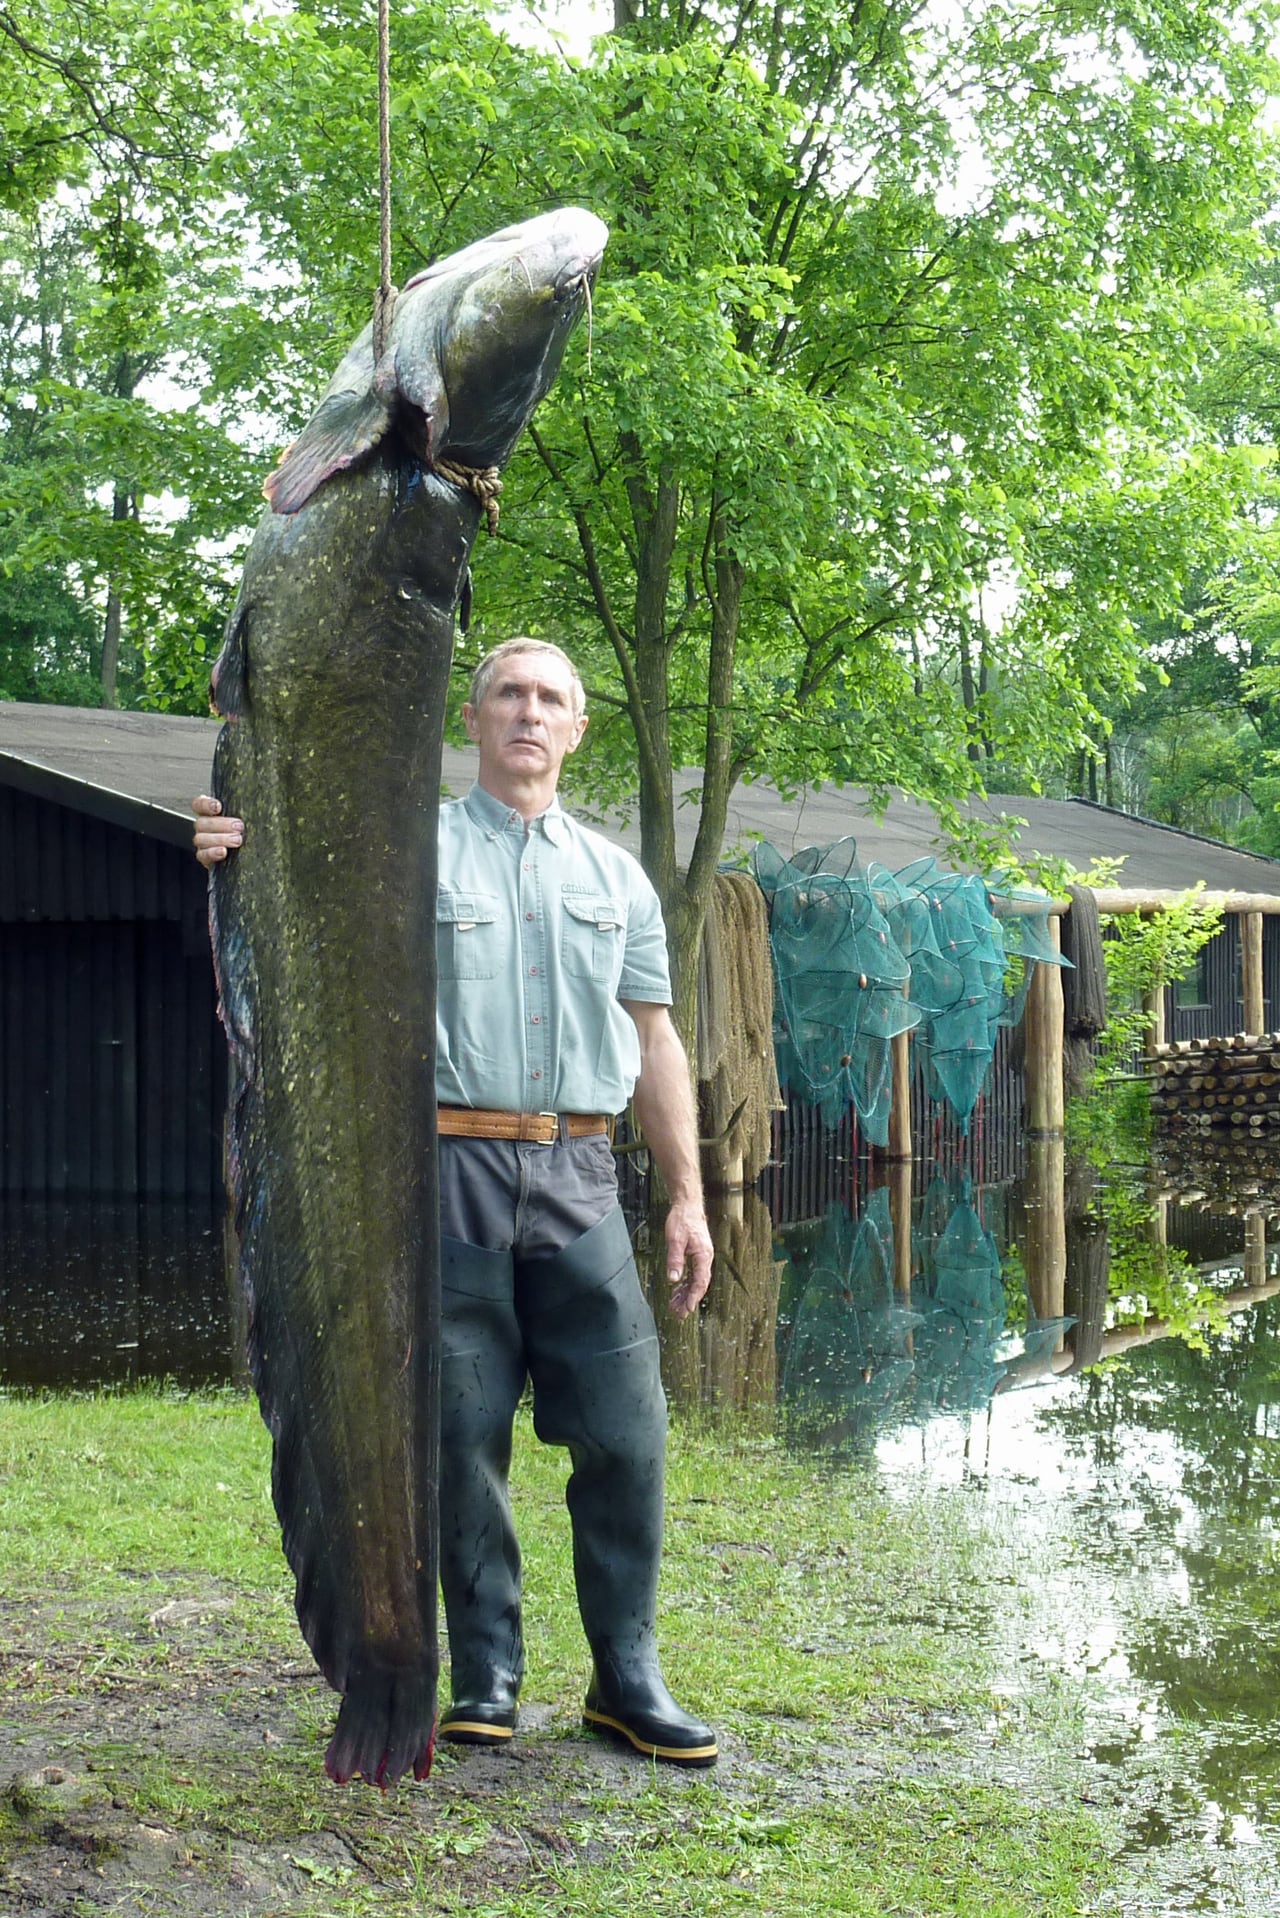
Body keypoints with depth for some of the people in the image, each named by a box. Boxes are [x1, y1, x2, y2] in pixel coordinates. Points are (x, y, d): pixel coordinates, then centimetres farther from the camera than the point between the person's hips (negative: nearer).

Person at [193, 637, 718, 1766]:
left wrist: (687, 1198, 12)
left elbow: (655, 1043, 17)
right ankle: (487, 1680, 14)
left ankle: (629, 1678, 11)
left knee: (626, 1433, 0)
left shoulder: (615, 877, 16)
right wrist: (245, 860, -28)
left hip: (578, 1177, 3)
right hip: (450, 1169, -2)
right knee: (464, 1437, 2)